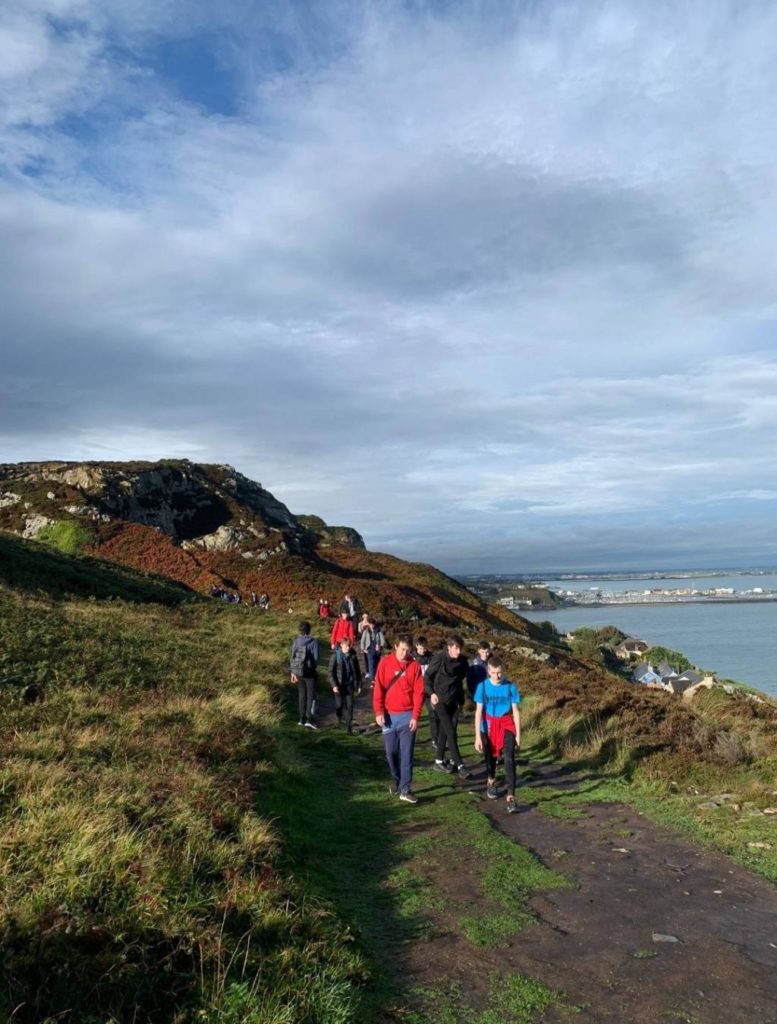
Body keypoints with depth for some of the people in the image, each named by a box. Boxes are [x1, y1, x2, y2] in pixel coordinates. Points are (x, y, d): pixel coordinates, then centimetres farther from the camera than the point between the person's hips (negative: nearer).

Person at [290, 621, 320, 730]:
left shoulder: (295, 641, 0)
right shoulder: (313, 641, -11)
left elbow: (291, 657, 1)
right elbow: (316, 658, -12)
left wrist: (292, 672, 7)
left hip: (297, 672, 4)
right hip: (309, 672, -4)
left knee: (302, 695, 16)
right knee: (311, 695, 2)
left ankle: (302, 718, 19)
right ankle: (309, 719, -8)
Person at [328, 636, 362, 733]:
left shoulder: (353, 656, 1)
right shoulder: (336, 656, -7)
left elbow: (357, 671, 8)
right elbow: (331, 671, -6)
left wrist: (359, 685, 5)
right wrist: (334, 685, -13)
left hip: (350, 685, 2)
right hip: (339, 685, -2)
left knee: (349, 705, 0)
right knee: (339, 704, 3)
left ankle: (349, 725, 8)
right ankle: (339, 718, 34)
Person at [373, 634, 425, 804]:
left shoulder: (415, 666, -1)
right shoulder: (385, 663, -1)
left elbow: (418, 692, -2)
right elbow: (378, 689, -2)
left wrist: (415, 716, -8)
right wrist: (378, 712, -10)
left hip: (407, 716, -1)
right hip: (389, 715, 1)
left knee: (406, 753, -2)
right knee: (391, 752, 8)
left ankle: (405, 790, 1)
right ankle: (396, 780, 30)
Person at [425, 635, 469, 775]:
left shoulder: (462, 661, -1)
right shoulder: (439, 658, -15)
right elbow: (427, 677, -6)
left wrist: (461, 699, 13)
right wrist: (431, 693, -16)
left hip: (454, 701, 5)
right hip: (440, 700, -5)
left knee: (444, 731, 12)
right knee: (450, 732, -8)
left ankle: (439, 761, 23)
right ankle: (459, 764, -4)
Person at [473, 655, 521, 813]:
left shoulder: (510, 687, -8)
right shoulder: (483, 686, -11)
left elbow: (515, 711, -1)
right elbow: (478, 712, -11)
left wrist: (518, 734, -2)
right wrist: (478, 736, -15)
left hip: (506, 726, -1)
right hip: (488, 726, 1)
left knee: (509, 758, -17)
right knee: (490, 757, 17)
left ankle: (511, 797, -16)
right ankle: (491, 782, 47)